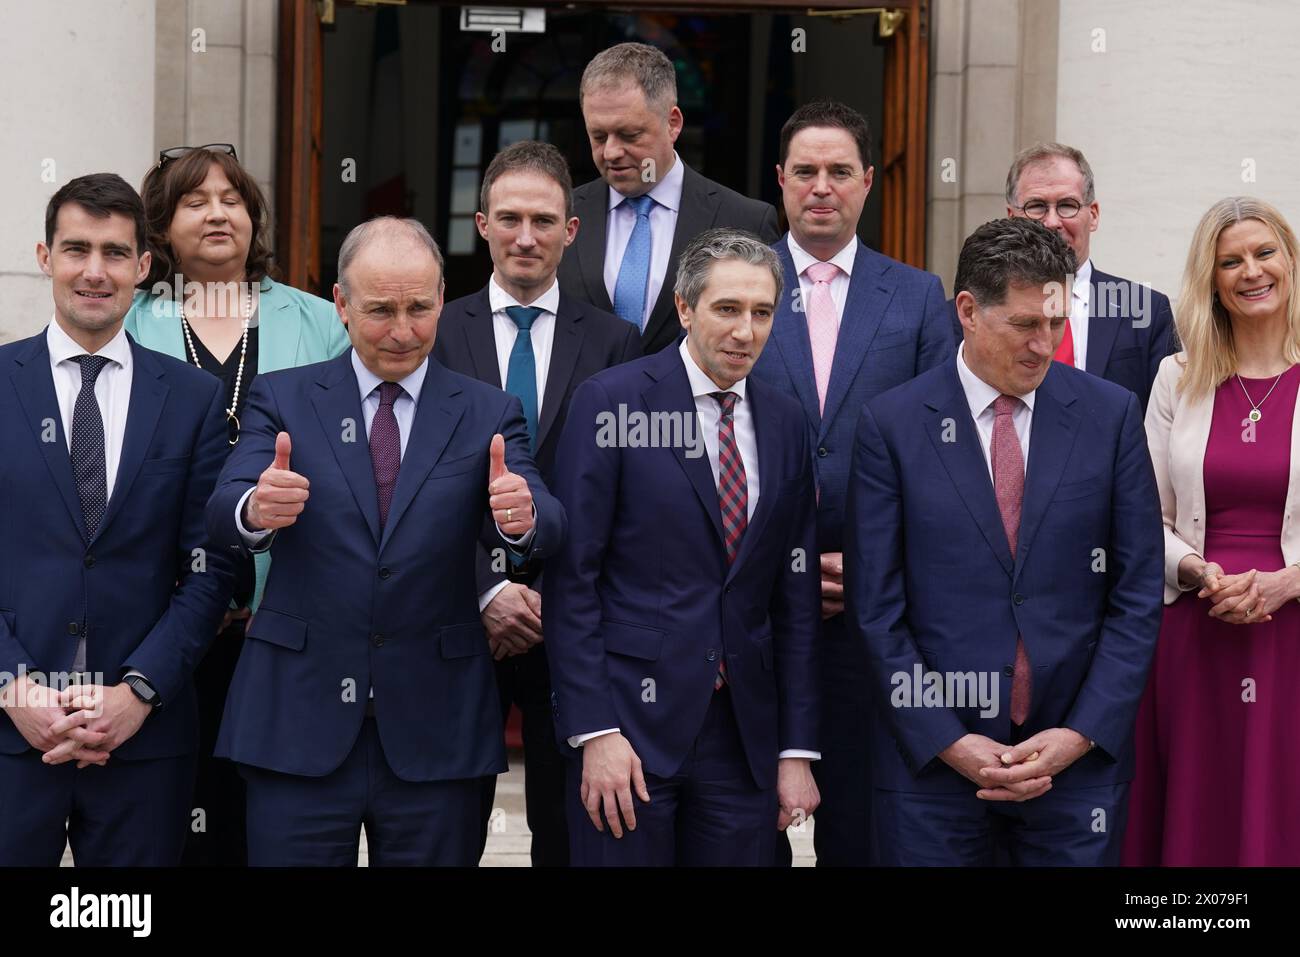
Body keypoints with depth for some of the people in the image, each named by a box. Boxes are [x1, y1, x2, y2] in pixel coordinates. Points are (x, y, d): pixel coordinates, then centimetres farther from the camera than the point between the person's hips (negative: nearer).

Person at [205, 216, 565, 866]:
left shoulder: (489, 414, 5)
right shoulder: (282, 399, 4)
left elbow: (547, 529, -9)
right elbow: (223, 514, -10)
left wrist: (522, 515, -34)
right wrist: (255, 508, -35)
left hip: (433, 732, 1)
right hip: (299, 726, 0)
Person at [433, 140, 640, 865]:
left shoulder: (616, 343, 4)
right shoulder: (435, 335, 3)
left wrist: (551, 603, -8)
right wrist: (489, 591, -11)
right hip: (460, 617, 0)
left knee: (570, 831, 7)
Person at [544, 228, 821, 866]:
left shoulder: (785, 424, 9)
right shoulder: (611, 401, -5)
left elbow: (795, 597, 10)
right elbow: (570, 579, -7)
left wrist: (797, 749, 6)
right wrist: (594, 730, -13)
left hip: (744, 734, 4)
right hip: (631, 719, -4)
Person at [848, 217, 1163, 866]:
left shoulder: (1111, 415, 3)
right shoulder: (890, 424, -1)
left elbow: (1138, 594, 2)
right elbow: (876, 607, -2)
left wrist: (1081, 734, -6)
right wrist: (949, 744, -9)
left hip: (1079, 756, 1)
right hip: (931, 762, -1)